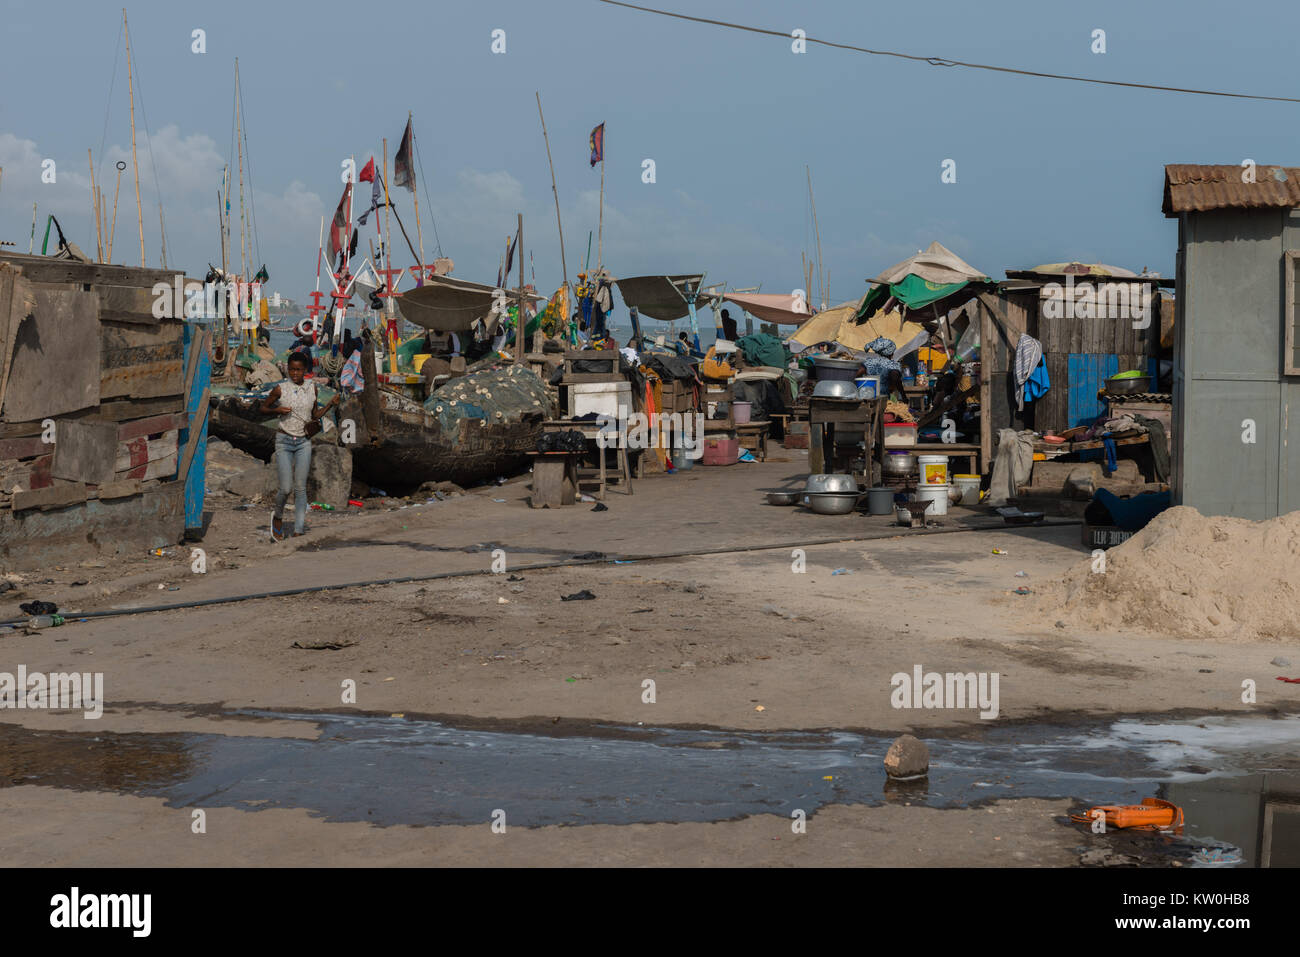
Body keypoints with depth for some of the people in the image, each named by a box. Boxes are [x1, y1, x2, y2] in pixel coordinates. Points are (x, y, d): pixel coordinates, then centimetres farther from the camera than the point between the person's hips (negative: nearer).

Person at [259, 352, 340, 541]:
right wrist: (277, 410, -13)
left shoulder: (311, 388, 4)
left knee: (300, 488, -3)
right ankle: (278, 517, 22)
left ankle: (298, 532, 0)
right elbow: (263, 408, 7)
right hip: (284, 441, -2)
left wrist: (331, 404, -1)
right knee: (286, 488, -8)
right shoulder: (281, 389, -5)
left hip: (304, 442, 2)